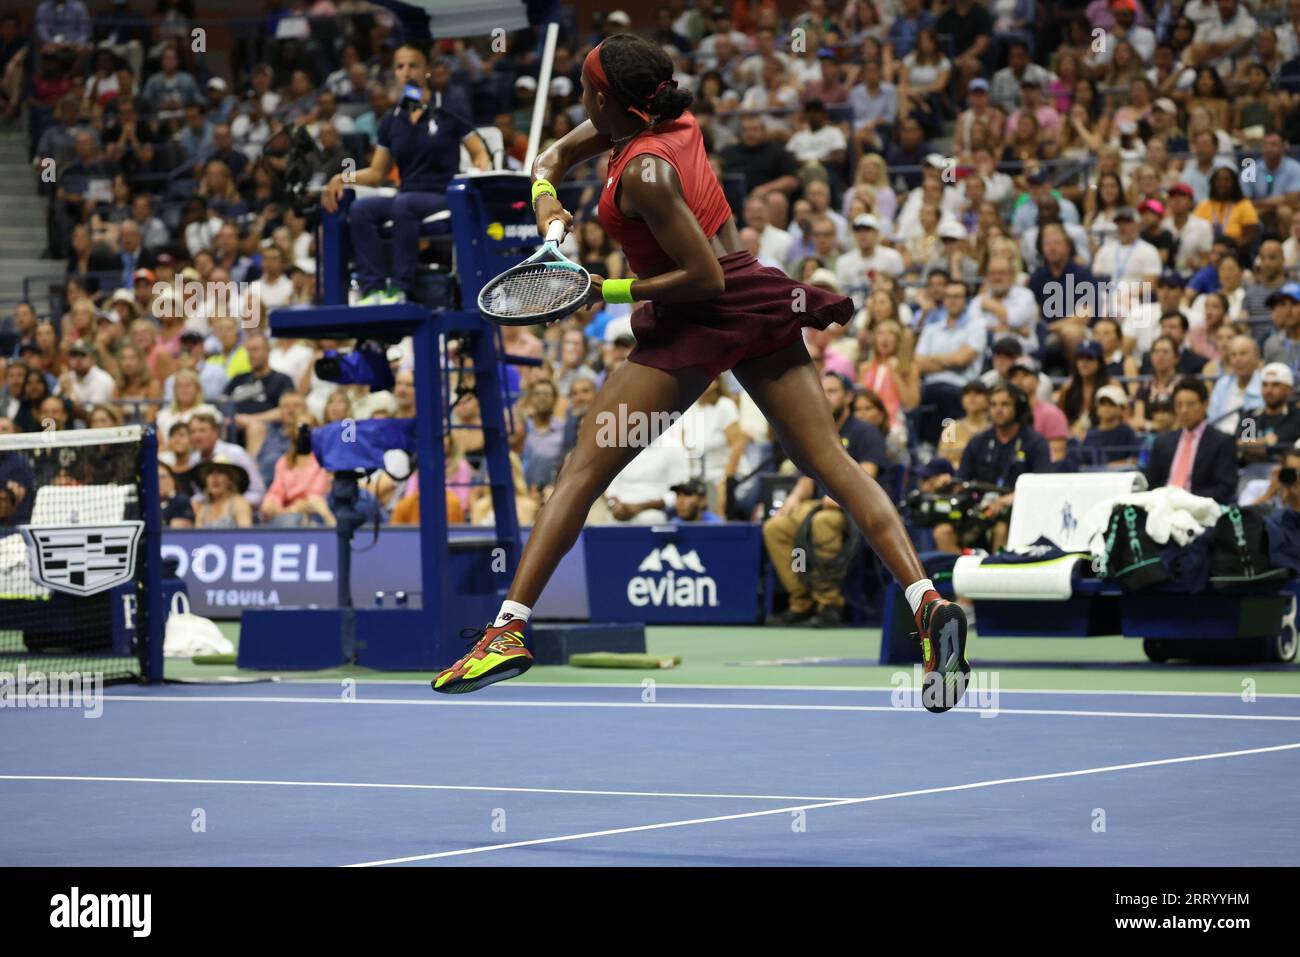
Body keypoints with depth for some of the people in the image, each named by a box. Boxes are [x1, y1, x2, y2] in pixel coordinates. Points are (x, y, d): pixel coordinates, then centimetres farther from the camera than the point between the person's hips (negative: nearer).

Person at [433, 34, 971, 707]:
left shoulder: (644, 172, -17)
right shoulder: (673, 119, 8)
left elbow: (705, 276, -18)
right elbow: (555, 156, 22)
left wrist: (610, 291, -13)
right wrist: (544, 198, 1)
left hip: (699, 322, -8)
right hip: (762, 303, 8)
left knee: (583, 469, -4)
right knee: (833, 465, 0)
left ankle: (509, 629, -8)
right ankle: (926, 601, -16)